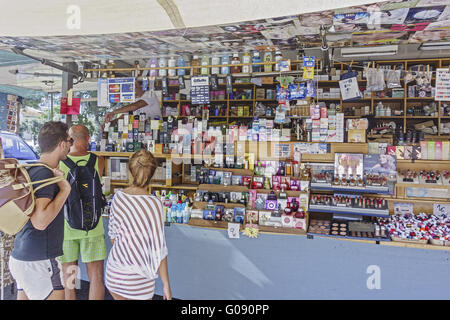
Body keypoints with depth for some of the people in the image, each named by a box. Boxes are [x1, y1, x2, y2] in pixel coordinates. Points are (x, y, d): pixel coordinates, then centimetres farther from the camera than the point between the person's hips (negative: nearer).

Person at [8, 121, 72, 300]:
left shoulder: (32, 169, 10)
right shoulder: (45, 174, -19)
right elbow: (40, 222, -26)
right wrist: (65, 189, -19)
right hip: (38, 263, -9)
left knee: (24, 296, 18)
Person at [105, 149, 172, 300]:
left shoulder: (118, 197, -4)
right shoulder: (154, 203, -17)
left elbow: (113, 234, 7)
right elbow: (158, 249, -15)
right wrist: (166, 284, -6)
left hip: (113, 272, 4)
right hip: (138, 279, -4)